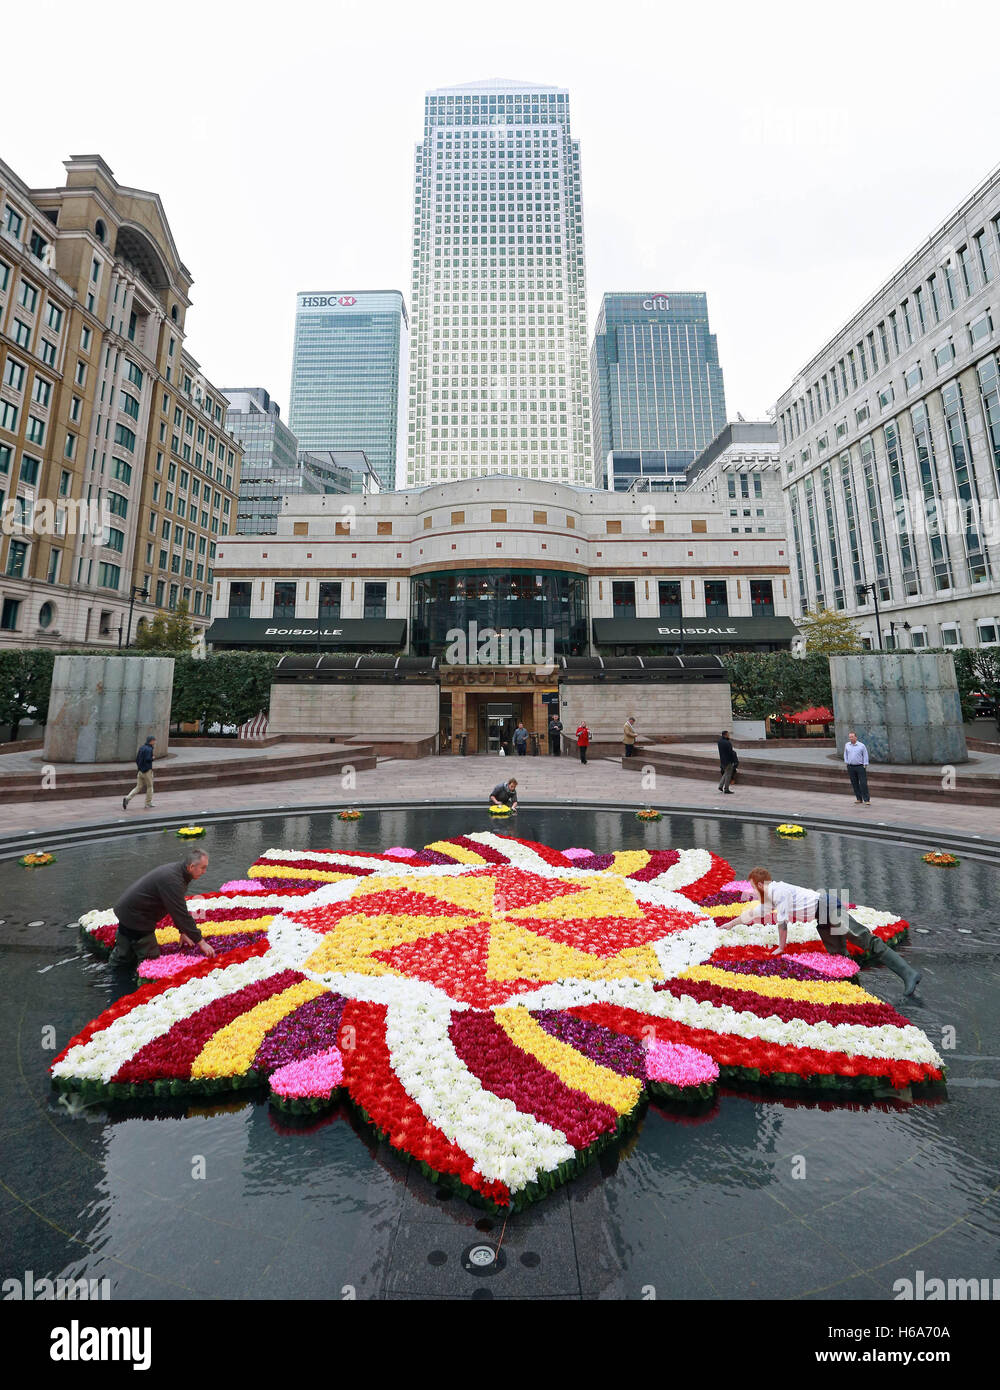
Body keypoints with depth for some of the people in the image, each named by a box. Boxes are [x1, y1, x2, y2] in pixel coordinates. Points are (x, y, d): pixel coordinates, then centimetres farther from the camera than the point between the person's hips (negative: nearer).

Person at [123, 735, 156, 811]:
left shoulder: (141, 748, 11)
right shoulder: (149, 749, -15)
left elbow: (137, 760, 14)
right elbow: (148, 759, -26)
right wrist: (152, 758, -6)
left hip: (140, 771, 7)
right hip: (147, 771, -7)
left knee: (138, 787, 11)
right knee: (149, 787, 7)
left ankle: (127, 798, -7)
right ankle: (148, 804, 13)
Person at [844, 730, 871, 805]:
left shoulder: (861, 745, -3)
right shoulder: (847, 745, 6)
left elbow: (865, 756, 1)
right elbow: (845, 754, 18)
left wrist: (865, 765, -3)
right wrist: (847, 762, 11)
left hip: (860, 767, -3)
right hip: (850, 767, 3)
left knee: (863, 783, -5)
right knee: (854, 784, 6)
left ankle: (867, 800, -1)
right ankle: (859, 799, 14)